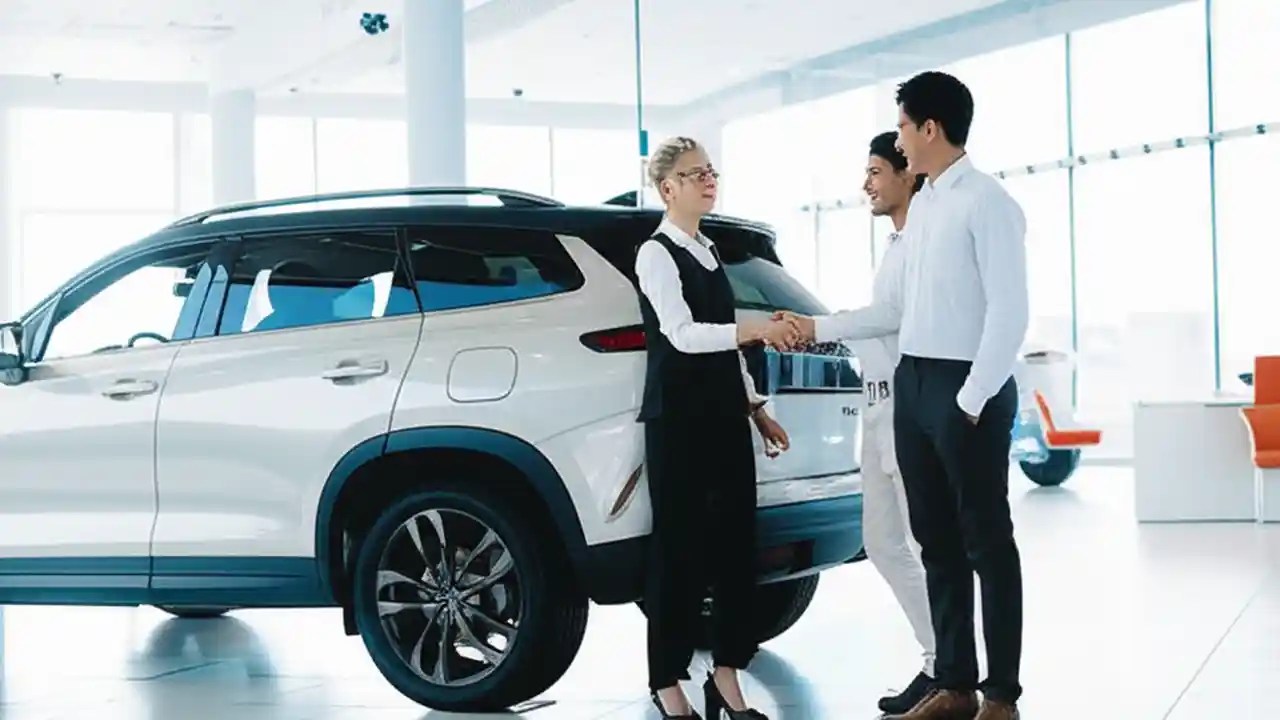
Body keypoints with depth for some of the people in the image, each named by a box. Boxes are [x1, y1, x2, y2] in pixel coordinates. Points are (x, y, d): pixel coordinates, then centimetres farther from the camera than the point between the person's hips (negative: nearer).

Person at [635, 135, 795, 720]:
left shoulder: (708, 252, 17)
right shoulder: (656, 254, -8)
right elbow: (682, 335, -20)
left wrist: (755, 408, 16)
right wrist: (756, 329, -30)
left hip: (724, 413, 8)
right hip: (677, 416, -8)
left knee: (734, 540, 5)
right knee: (677, 544, -4)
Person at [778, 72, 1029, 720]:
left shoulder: (986, 202, -11)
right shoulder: (921, 206, 15)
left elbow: (1009, 311, -16)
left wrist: (972, 398, -17)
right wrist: (820, 328, 18)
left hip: (965, 387, -9)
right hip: (913, 383, 9)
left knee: (986, 541, 0)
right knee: (937, 542, 12)